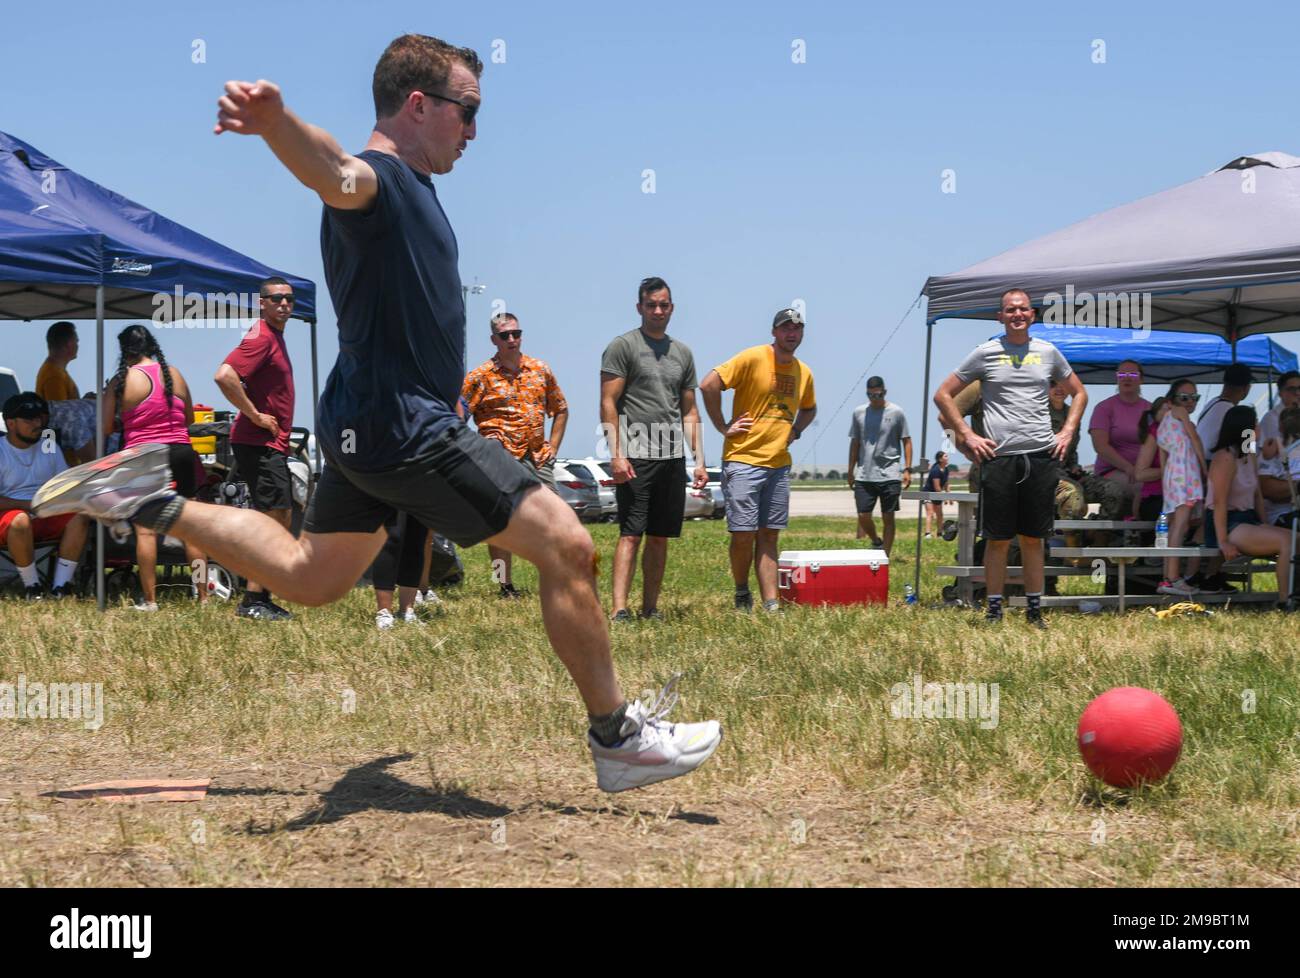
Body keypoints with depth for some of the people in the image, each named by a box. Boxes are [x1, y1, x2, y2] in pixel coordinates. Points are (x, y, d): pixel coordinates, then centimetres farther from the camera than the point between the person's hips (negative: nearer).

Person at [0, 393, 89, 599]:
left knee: (78, 516, -23)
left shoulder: (49, 446, 13)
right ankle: (31, 586, -22)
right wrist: (29, 505, -20)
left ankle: (60, 586, -25)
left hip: (46, 518, 5)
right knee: (20, 521, -39)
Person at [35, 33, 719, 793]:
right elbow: (336, 175, -41)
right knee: (566, 545, -7)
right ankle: (618, 738, 2)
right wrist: (275, 119, -63)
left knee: (310, 577, 23)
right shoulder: (378, 178, -15)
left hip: (377, 421, 11)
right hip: (402, 426, -11)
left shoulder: (410, 188, 18)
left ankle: (153, 503, 20)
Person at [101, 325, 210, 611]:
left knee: (145, 530, 1)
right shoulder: (173, 374, 5)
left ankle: (149, 599, 1)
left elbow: (105, 428, -3)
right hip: (180, 453, 3)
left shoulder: (121, 381, -5)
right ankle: (203, 595, 11)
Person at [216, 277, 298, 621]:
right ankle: (253, 599, -6)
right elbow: (224, 375, -28)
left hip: (271, 444, 10)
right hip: (259, 443, -10)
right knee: (276, 518, -10)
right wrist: (256, 416, -21)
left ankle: (259, 599, 18)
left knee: (280, 520, 12)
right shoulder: (261, 336, -14)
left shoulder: (275, 337, 18)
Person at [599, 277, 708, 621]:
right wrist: (616, 455, -15)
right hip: (635, 457, -6)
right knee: (631, 534, -12)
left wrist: (699, 460, 11)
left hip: (673, 458, 6)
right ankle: (619, 610, -17)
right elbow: (608, 404, -6)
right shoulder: (622, 346, 0)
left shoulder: (682, 353, 18)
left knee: (660, 537, 7)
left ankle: (650, 609, 13)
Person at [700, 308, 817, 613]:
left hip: (779, 464, 6)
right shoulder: (752, 358, -9)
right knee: (743, 534, -6)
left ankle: (771, 605, 6)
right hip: (743, 461, -6)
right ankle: (742, 593, 16)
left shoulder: (804, 372, 11)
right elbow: (709, 385, -16)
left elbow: (809, 408, 32)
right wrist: (723, 426, -13)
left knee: (769, 535, 6)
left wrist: (794, 430, 13)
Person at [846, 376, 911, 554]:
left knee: (888, 518, 0)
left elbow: (906, 441, 4)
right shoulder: (859, 412, 7)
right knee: (863, 516, -2)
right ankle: (876, 541, 26)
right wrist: (851, 471, 15)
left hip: (890, 475, -2)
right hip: (864, 476, 2)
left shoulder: (896, 412, 0)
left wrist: (907, 469, -4)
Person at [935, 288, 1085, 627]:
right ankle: (994, 610, 9)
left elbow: (1078, 393, 23)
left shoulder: (1048, 353, 10)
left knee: (1033, 538, 7)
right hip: (999, 457, -2)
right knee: (997, 538, 1)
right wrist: (967, 436, -2)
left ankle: (1035, 611, 14)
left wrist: (1067, 432, 9)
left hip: (1041, 456, 2)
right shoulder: (985, 353, 2)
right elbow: (943, 395, 6)